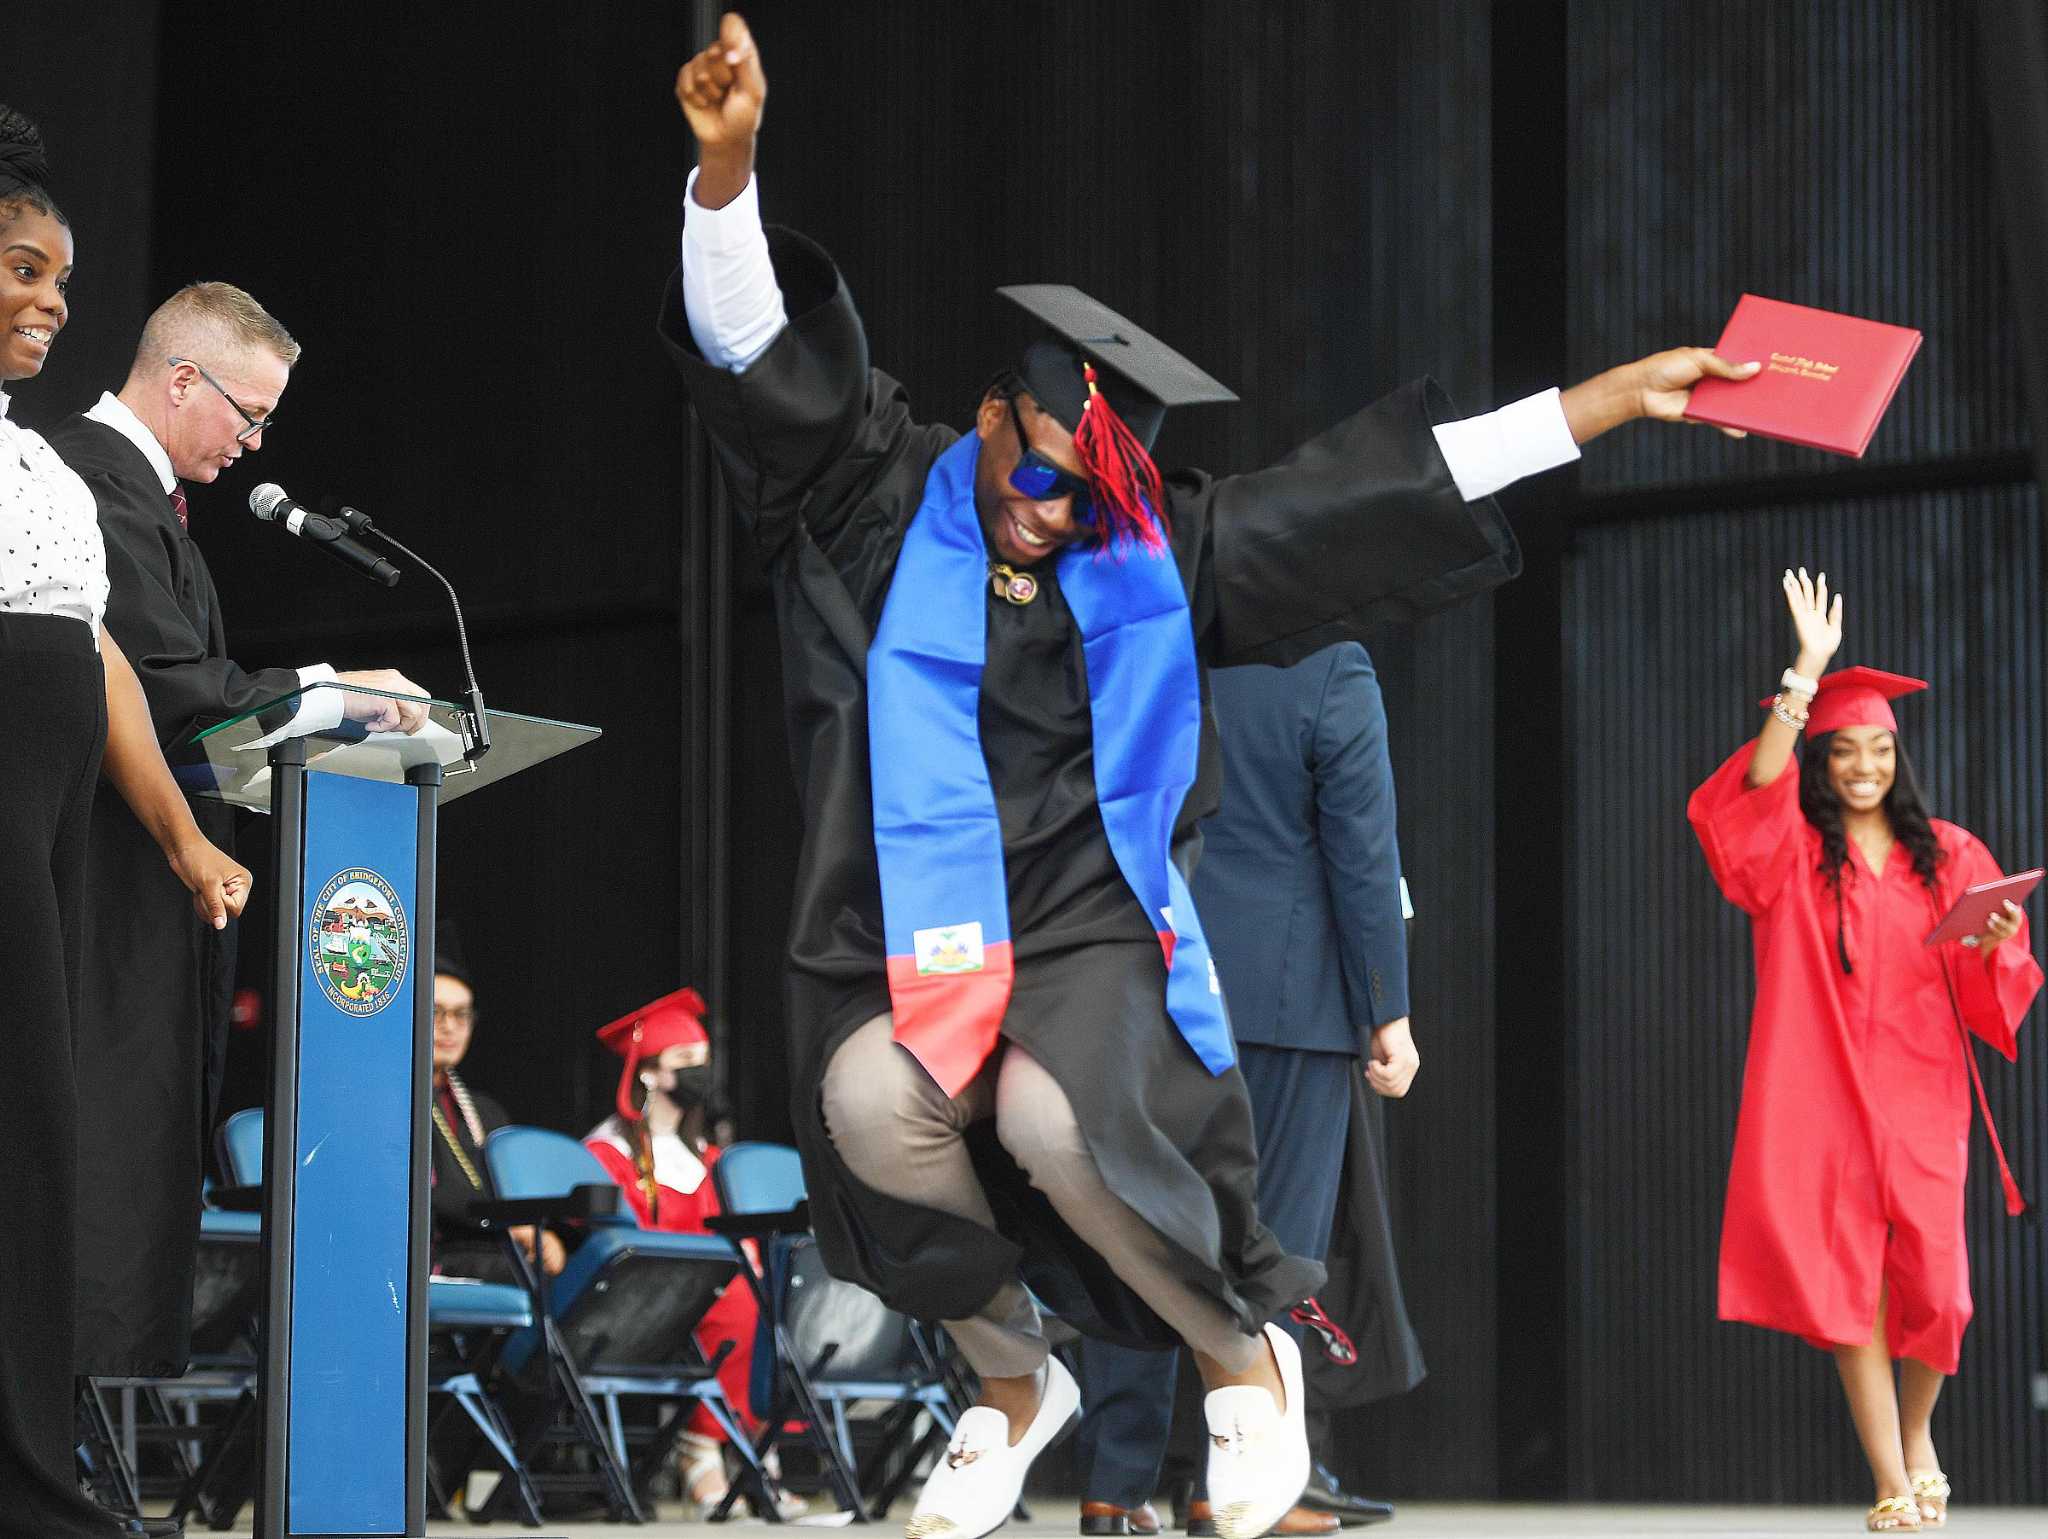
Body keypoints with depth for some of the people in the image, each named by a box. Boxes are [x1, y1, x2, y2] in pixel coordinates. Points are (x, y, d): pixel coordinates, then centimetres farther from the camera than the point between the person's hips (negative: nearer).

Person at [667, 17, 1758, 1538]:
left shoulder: (1158, 550, 6)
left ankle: (1245, 1358, -3)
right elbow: (753, 348, -9)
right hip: (912, 930, 0)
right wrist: (730, 162, -26)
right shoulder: (880, 500, 2)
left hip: (1091, 929, 0)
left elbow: (1394, 481, 9)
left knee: (1054, 1116, -32)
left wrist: (1620, 395, 9)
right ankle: (1014, 1378, -2)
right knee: (873, 1102, -32)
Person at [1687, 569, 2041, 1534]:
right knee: (1850, 1279, -6)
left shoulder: (1948, 856, 11)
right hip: (1822, 1093, -1)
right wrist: (1807, 672, -21)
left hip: (1920, 1093, 1)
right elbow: (1755, 789, -17)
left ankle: (1916, 1434, 27)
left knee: (1929, 1280, -3)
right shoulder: (1793, 852, 5)